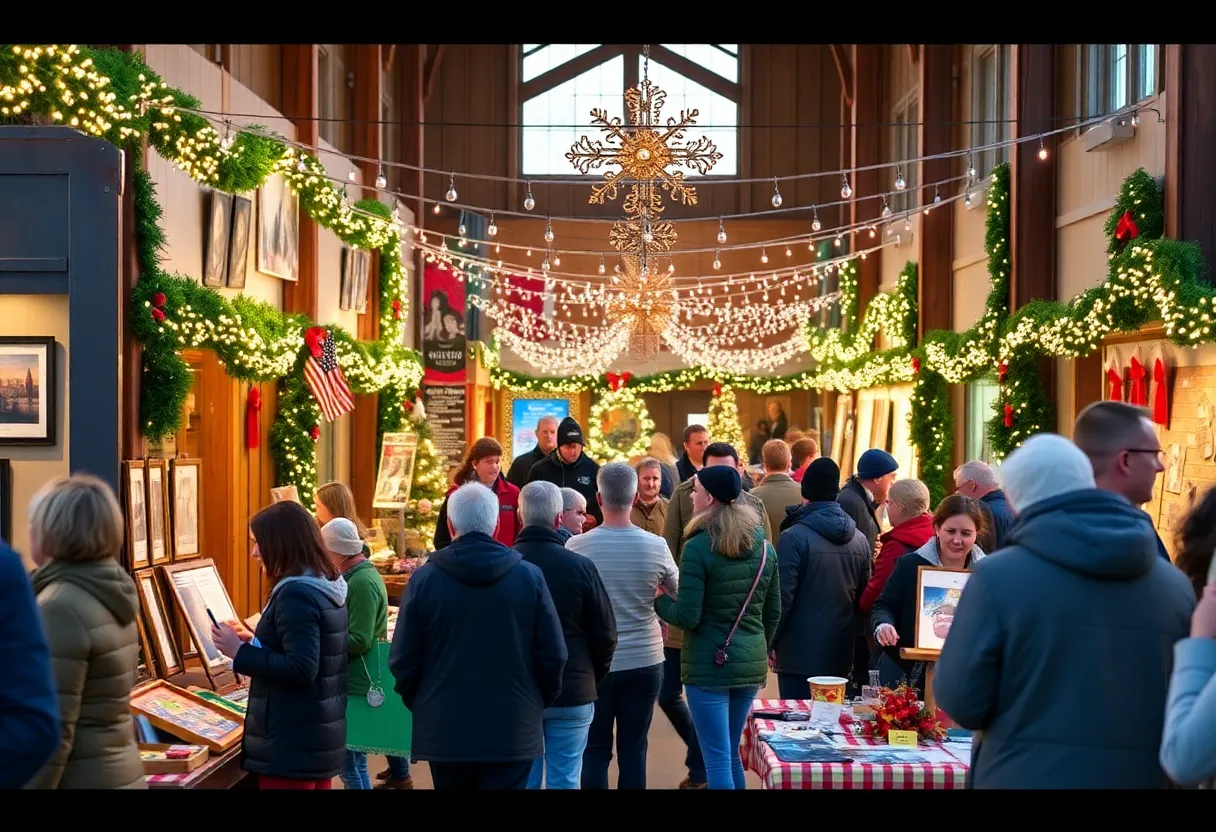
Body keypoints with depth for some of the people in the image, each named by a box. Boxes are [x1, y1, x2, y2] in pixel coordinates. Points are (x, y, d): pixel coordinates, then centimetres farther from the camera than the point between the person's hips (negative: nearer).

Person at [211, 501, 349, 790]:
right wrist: (253, 641, 15)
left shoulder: (296, 595, -19)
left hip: (292, 742, -9)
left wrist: (240, 652, -18)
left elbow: (300, 669, -25)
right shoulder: (327, 588, 9)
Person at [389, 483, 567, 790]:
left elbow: (404, 661, -2)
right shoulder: (530, 577, -5)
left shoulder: (423, 579, -6)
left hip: (445, 730, 1)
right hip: (513, 731, 0)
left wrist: (419, 705, 16)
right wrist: (539, 704, 15)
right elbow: (553, 656, -2)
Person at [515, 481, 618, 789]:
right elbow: (605, 634, -5)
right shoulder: (580, 567, -11)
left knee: (522, 778, 11)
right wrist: (594, 677, 12)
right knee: (564, 780, 6)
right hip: (571, 694, -2)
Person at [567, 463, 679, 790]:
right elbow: (679, 590, 9)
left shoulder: (577, 546, -12)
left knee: (595, 750, 9)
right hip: (645, 661, 1)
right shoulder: (656, 546, -8)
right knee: (633, 750, 10)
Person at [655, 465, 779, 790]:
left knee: (717, 760, 0)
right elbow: (773, 613, 12)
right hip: (751, 663, 6)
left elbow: (688, 617, -16)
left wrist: (660, 599, 3)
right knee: (732, 754, 19)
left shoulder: (698, 547, -14)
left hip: (709, 664, -6)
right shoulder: (764, 547, 6)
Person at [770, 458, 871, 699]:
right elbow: (863, 596, 10)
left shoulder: (794, 537, -13)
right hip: (841, 655, 6)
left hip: (799, 655, -6)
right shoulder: (859, 539, 6)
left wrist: (769, 642, -4)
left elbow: (782, 597, -14)